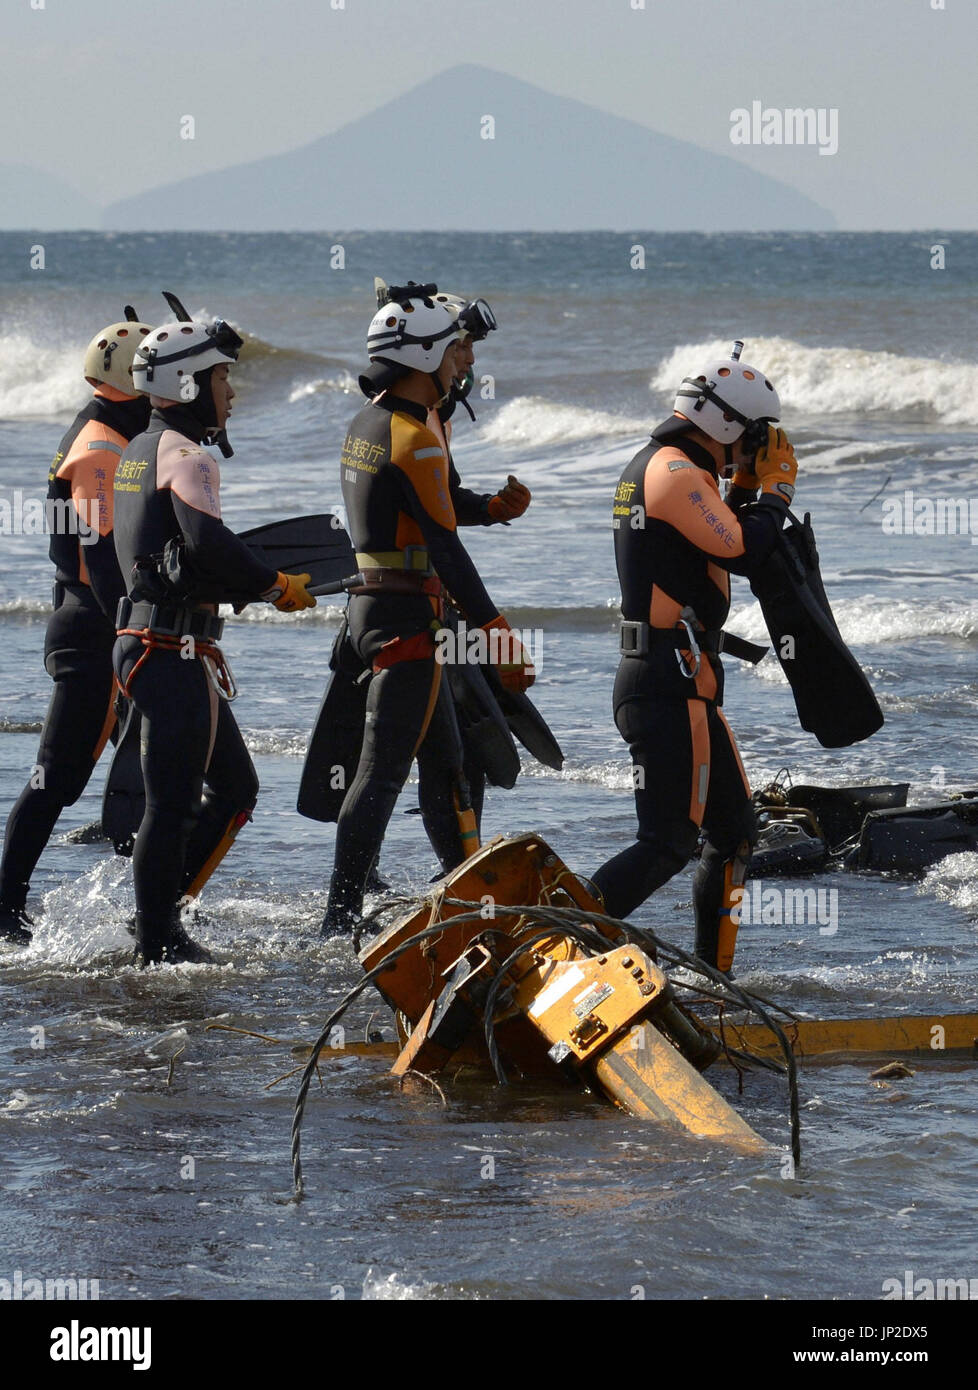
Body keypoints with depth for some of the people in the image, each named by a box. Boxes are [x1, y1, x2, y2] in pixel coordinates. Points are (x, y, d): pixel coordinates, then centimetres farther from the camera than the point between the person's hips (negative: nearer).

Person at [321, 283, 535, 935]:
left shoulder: (368, 423, 12)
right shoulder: (415, 439, -17)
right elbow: (445, 549, -21)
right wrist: (500, 636, -19)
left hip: (370, 605, 10)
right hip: (406, 618, -10)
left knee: (445, 760, 18)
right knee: (382, 774, -10)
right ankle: (340, 922, -12)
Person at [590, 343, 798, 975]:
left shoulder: (652, 466, 18)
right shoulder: (675, 472, -15)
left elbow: (715, 543, 25)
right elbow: (743, 554, -19)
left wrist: (745, 489, 14)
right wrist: (775, 491, -4)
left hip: (681, 684, 11)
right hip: (672, 681, -11)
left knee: (734, 832, 15)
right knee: (668, 843, -12)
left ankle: (712, 971, 19)